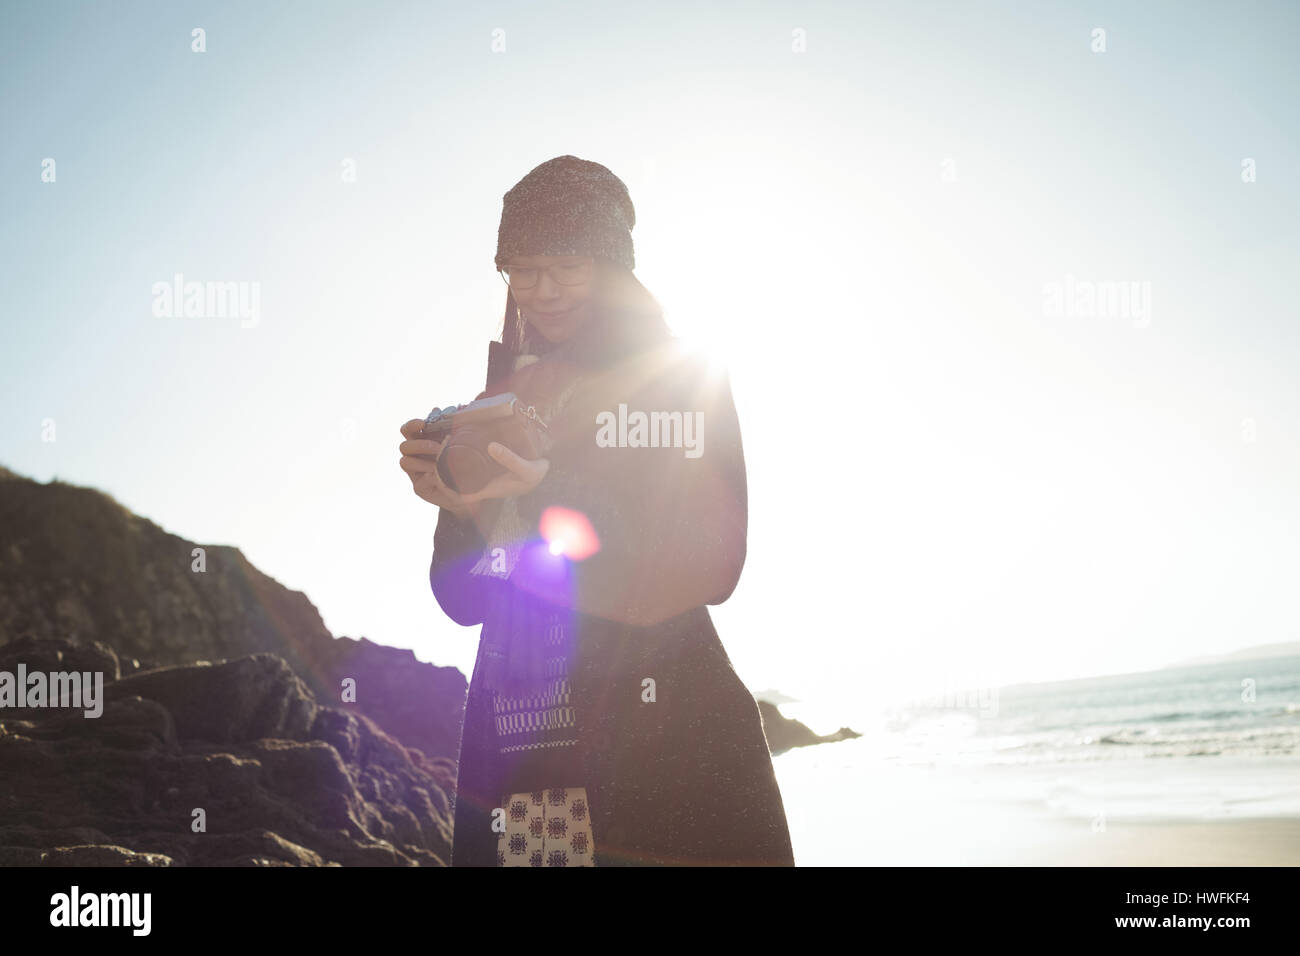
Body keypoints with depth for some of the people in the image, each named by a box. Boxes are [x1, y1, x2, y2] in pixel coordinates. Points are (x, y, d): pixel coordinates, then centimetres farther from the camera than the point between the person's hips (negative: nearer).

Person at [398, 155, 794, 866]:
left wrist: (546, 496, -19)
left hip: (665, 728, -3)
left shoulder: (688, 382, 1)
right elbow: (462, 600, 9)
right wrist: (460, 509, -12)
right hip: (516, 737, 4)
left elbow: (710, 567, -10)